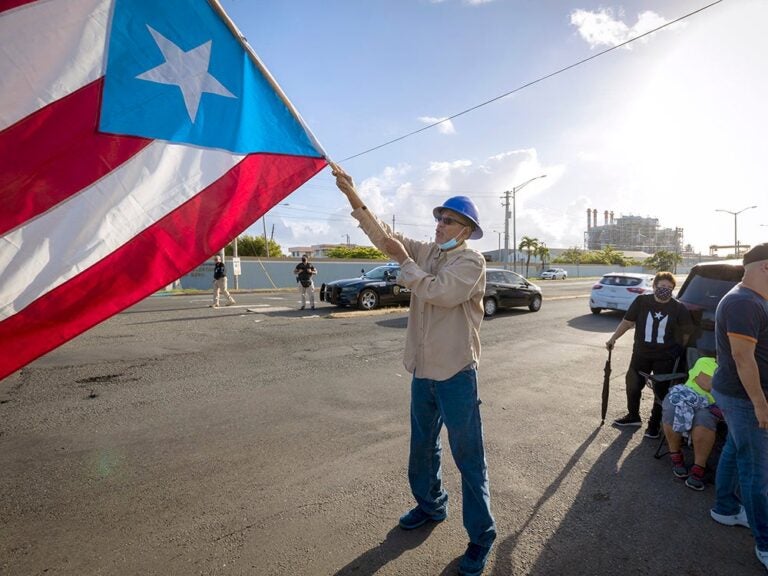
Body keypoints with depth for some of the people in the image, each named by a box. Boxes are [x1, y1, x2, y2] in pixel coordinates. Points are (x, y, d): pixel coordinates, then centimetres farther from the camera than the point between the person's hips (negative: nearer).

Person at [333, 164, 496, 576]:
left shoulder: (471, 260, -12)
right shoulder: (425, 252, 8)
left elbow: (439, 292, -27)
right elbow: (382, 235, 7)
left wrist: (403, 259, -17)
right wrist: (352, 195, 0)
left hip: (455, 373, -7)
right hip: (423, 370, 7)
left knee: (468, 457, 4)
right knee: (423, 447, 22)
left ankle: (481, 536, 21)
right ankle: (430, 506, 45)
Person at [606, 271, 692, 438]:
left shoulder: (679, 309, -7)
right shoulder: (641, 301, -6)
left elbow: (686, 335, 1)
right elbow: (627, 321, 2)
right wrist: (613, 338, 0)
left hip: (666, 357, -2)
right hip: (641, 354, 2)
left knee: (661, 391, 7)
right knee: (632, 385, 11)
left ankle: (654, 424, 25)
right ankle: (633, 416, 33)